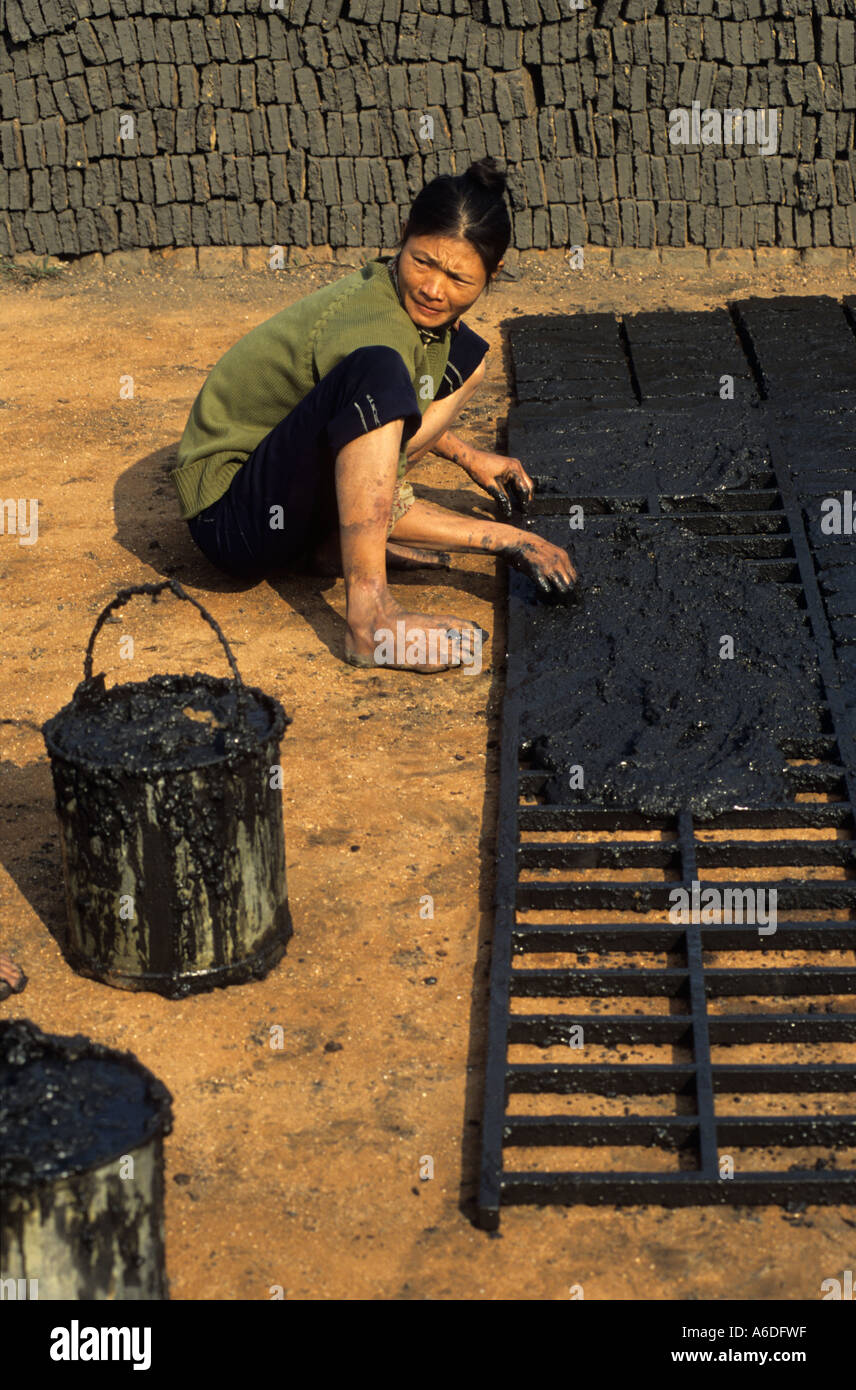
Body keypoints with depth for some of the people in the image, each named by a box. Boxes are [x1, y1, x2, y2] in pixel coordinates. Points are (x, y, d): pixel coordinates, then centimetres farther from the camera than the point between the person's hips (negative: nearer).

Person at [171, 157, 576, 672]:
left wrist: (469, 457, 22)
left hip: (305, 492, 10)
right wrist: (509, 539, -17)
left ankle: (340, 541, -2)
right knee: (377, 371, -35)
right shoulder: (379, 328, -25)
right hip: (235, 518, -10)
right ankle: (370, 620, -38)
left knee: (465, 354, 11)